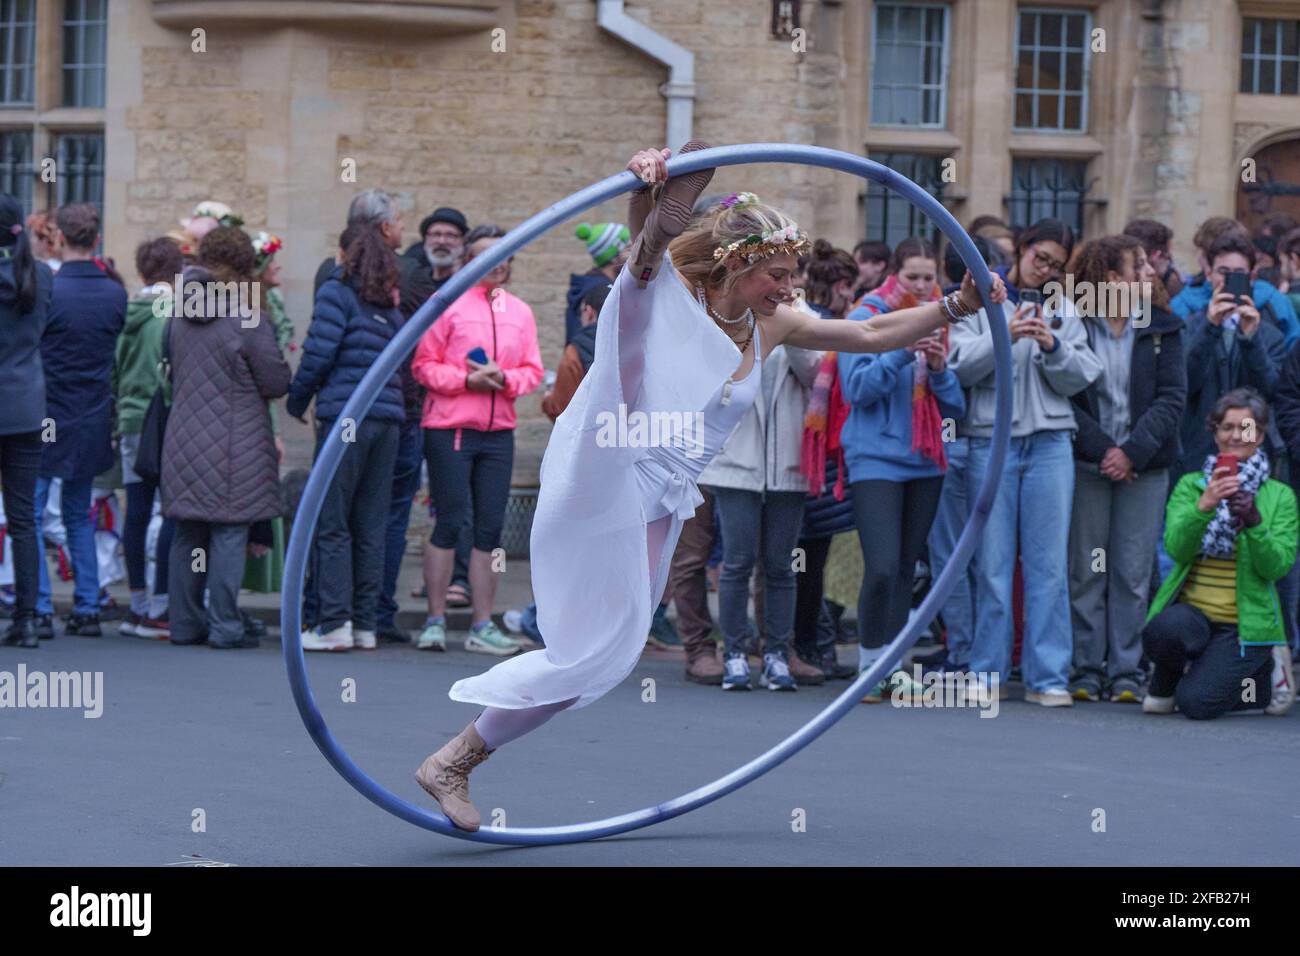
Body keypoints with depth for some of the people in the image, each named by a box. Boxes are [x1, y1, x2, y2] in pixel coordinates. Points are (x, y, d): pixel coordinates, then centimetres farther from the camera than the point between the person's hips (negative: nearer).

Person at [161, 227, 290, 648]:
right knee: (229, 534, -3)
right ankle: (224, 625, -3)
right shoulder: (248, 317, -13)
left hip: (185, 438, 6)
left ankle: (185, 623, 16)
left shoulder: (182, 316, 7)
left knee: (188, 534, 11)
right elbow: (278, 382, -8)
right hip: (234, 446, -6)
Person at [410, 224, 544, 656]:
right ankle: (436, 621, 4)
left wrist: (504, 378, -9)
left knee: (491, 527, 4)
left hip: (499, 431, 5)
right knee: (450, 522, -4)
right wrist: (467, 380, -16)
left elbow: (533, 371, 11)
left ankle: (482, 625, 9)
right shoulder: (447, 305, -1)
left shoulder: (520, 312, 13)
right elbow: (423, 365, -4)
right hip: (449, 428, -4)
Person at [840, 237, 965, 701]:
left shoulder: (936, 324, 13)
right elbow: (858, 388, -11)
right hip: (875, 458, -5)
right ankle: (870, 666, -2)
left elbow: (956, 407, 11)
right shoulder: (866, 319, -1)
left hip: (925, 462, 5)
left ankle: (891, 668, 13)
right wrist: (900, 350, -20)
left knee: (906, 569, 7)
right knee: (882, 568, -14)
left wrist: (940, 368, -8)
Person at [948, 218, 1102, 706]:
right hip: (991, 440, -2)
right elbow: (961, 365, -8)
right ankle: (988, 671, 9)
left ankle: (1048, 675, 2)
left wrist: (1054, 347, -13)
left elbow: (1081, 377, 5)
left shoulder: (1062, 308, 11)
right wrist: (1004, 336, -22)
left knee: (1049, 563, -1)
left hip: (1050, 442, 2)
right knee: (992, 562, 1)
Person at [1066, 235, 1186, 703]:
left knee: (1133, 573, 0)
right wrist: (1103, 450, -13)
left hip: (1143, 468, 1)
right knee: (1086, 571, 1)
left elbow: (1171, 397, -1)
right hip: (1088, 466, -1)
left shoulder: (1161, 327, 5)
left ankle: (1126, 672, 4)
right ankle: (1087, 669, 7)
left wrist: (1133, 451, -12)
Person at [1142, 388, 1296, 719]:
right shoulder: (1190, 486, 9)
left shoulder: (1279, 497, 5)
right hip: (1191, 610, 1)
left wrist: (1254, 522, -24)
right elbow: (1176, 549, -7)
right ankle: (1165, 683, 1)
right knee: (1163, 630, -35)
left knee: (1196, 702, -22)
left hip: (1245, 622, -1)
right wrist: (1203, 505, -24)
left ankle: (1266, 670, 11)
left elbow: (1277, 567, -7)